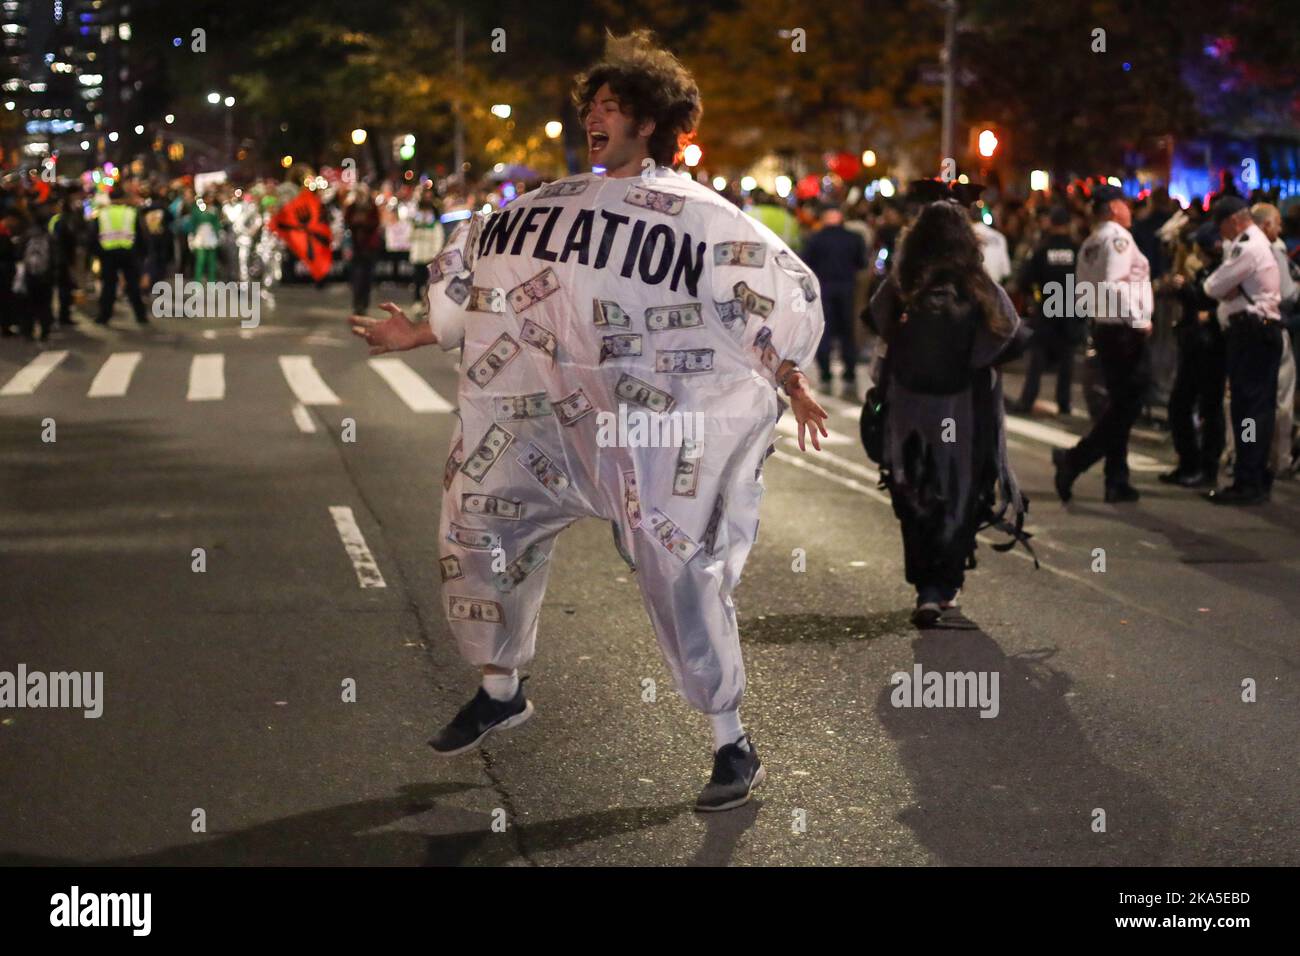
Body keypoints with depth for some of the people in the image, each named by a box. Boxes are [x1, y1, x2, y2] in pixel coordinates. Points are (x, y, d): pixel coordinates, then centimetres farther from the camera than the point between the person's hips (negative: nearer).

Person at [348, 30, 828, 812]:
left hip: (661, 427, -6)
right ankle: (502, 693, 31)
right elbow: (479, 276, 23)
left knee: (681, 574, -9)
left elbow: (785, 292, -4)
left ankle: (735, 747, 4)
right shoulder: (554, 204, 13)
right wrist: (420, 335, 24)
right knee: (476, 527, 9)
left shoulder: (700, 216, -4)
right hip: (552, 417, 6)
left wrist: (791, 383, -10)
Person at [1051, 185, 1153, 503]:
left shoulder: (1090, 243, 13)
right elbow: (1114, 284, -23)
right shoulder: (1118, 237, -13)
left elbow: (1082, 290, 15)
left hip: (1102, 328, 9)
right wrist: (1139, 320, -17)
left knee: (1119, 406, 13)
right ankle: (1073, 460, -11)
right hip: (1125, 331, -9)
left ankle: (1117, 483, 13)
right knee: (1125, 407, -5)